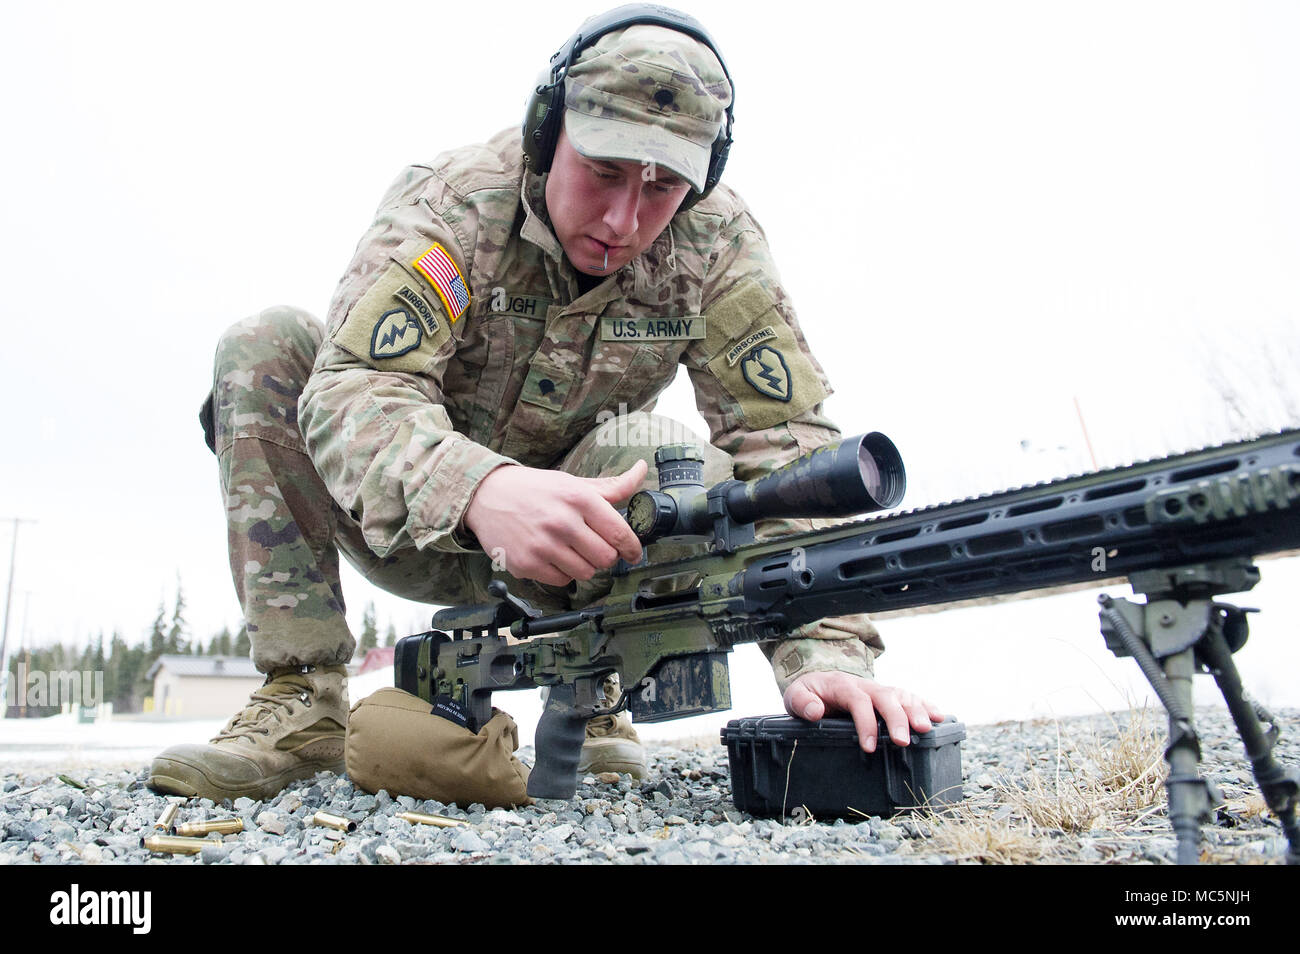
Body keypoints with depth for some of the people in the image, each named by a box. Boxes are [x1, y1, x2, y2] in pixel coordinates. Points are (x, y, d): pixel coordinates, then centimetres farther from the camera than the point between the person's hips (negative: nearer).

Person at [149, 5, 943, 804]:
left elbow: (784, 439, -22)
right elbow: (353, 386, -34)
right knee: (267, 345, -20)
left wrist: (827, 645, -36)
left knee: (654, 451, -31)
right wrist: (481, 490, -56)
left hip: (570, 531, 0)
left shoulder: (717, 245, -16)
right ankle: (304, 702, -18)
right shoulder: (450, 201, -21)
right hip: (418, 529, 0)